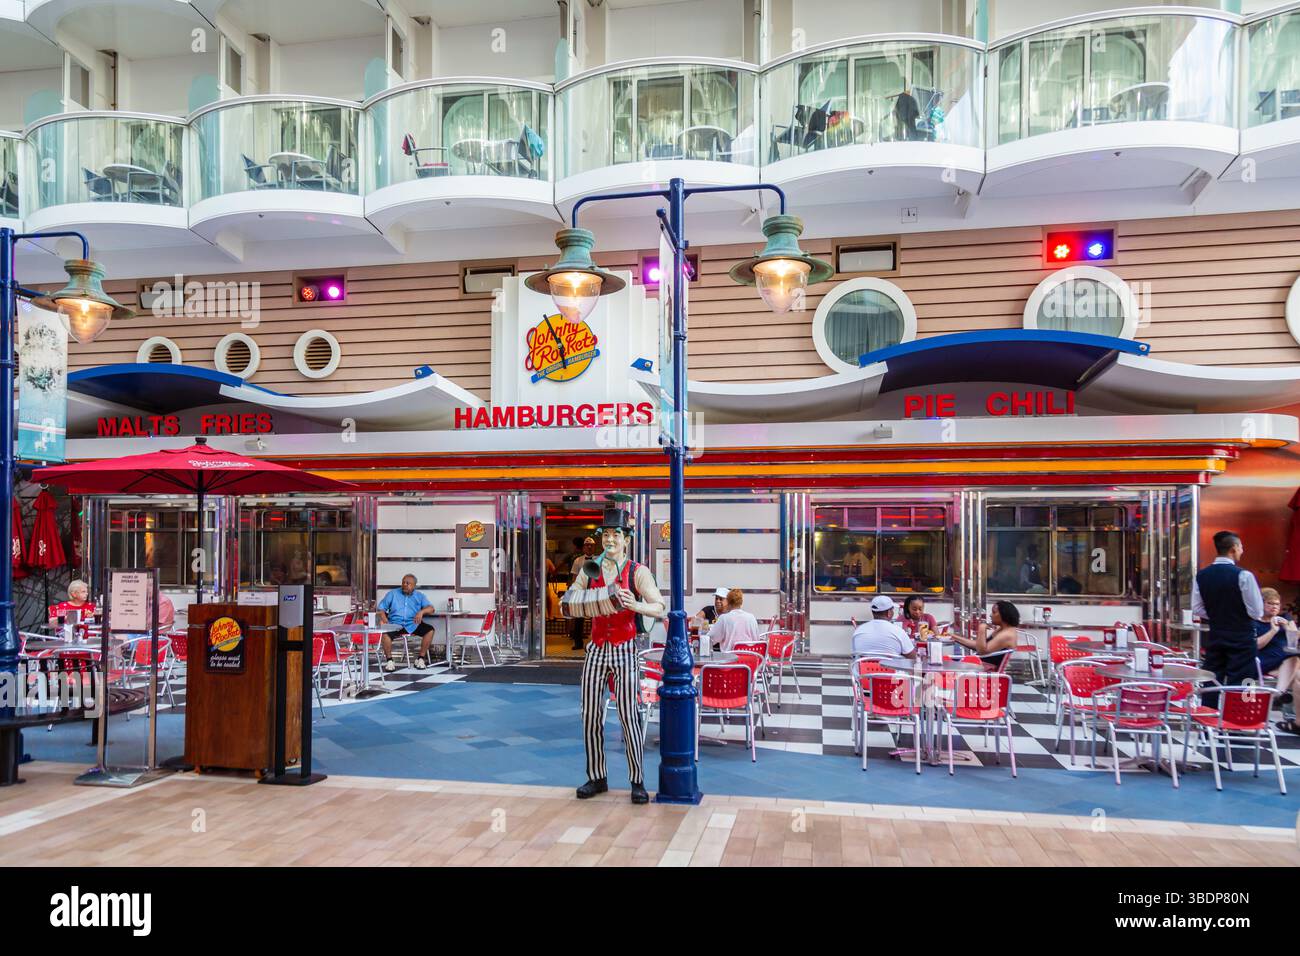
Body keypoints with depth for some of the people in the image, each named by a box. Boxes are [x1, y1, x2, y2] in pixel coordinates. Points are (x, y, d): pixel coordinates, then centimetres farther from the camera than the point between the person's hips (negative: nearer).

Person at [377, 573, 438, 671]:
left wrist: (421, 612, -22)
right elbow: (381, 608, 7)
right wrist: (384, 620, -14)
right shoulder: (392, 594, 13)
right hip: (395, 623, -1)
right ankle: (389, 660, -15)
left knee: (429, 629, -24)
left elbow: (431, 608, 0)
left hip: (413, 624, 1)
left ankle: (421, 658, -12)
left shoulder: (419, 596, 13)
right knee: (385, 633, -33)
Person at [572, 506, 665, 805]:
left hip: (625, 650, -4)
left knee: (628, 716, -5)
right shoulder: (589, 571, 9)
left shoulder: (638, 572, -4)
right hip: (596, 649, 4)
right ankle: (596, 777, 20)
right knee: (590, 715, 6)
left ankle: (638, 781, 7)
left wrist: (635, 605, -32)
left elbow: (660, 608, -12)